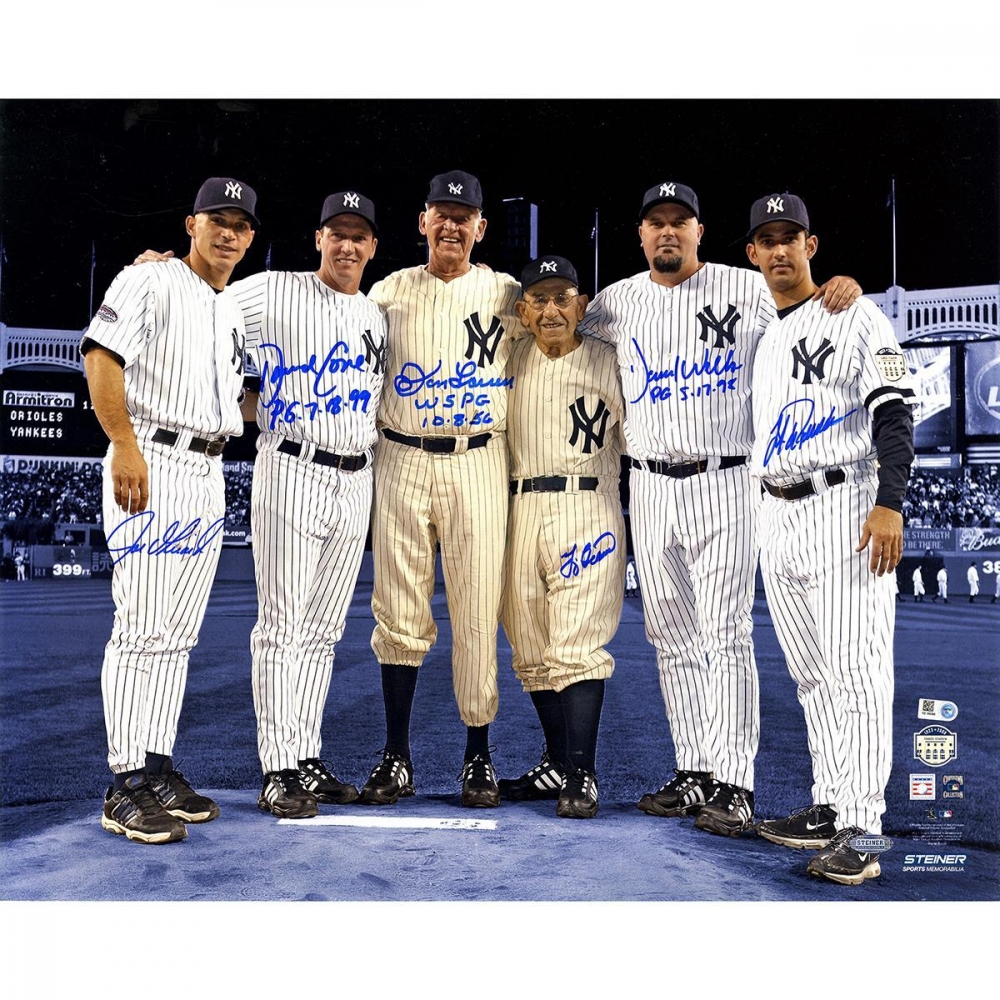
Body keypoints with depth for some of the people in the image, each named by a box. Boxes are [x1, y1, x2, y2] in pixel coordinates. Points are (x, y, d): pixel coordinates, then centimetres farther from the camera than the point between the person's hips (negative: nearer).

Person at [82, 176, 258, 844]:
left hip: (208, 474, 8)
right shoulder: (149, 283, -3)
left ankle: (158, 773, 18)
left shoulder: (234, 310, 21)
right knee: (143, 627, -9)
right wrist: (125, 444, -25)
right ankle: (126, 789, -2)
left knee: (178, 633, 9)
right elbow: (102, 356, -16)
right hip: (150, 465, -8)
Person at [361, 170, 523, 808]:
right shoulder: (391, 291, 10)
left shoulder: (506, 295, 9)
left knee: (478, 616, -1)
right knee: (399, 615, 3)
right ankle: (396, 757, 14)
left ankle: (479, 756, 13)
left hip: (477, 463, -1)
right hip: (403, 462, 1)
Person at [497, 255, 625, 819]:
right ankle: (557, 764, 20)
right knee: (532, 649, 8)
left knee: (578, 643, -12)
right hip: (522, 510, 5)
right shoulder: (513, 358, 14)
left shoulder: (608, 363, 3)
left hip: (587, 511, -5)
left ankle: (582, 775, -7)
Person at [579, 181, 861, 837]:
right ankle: (694, 774, 18)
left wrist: (844, 284, -13)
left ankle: (734, 784, -1)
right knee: (672, 635, 8)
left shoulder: (748, 290, 1)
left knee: (727, 633, -7)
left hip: (724, 484, -4)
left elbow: (816, 304, 8)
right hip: (650, 490, 4)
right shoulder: (616, 302, 10)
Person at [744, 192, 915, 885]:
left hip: (845, 508, -7)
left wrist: (890, 504, -22)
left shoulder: (857, 319, -1)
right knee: (812, 676, 11)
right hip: (777, 517, 7)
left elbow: (895, 414, -11)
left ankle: (861, 831, -6)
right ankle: (829, 808, 20)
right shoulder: (759, 336, 19)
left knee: (857, 671, -9)